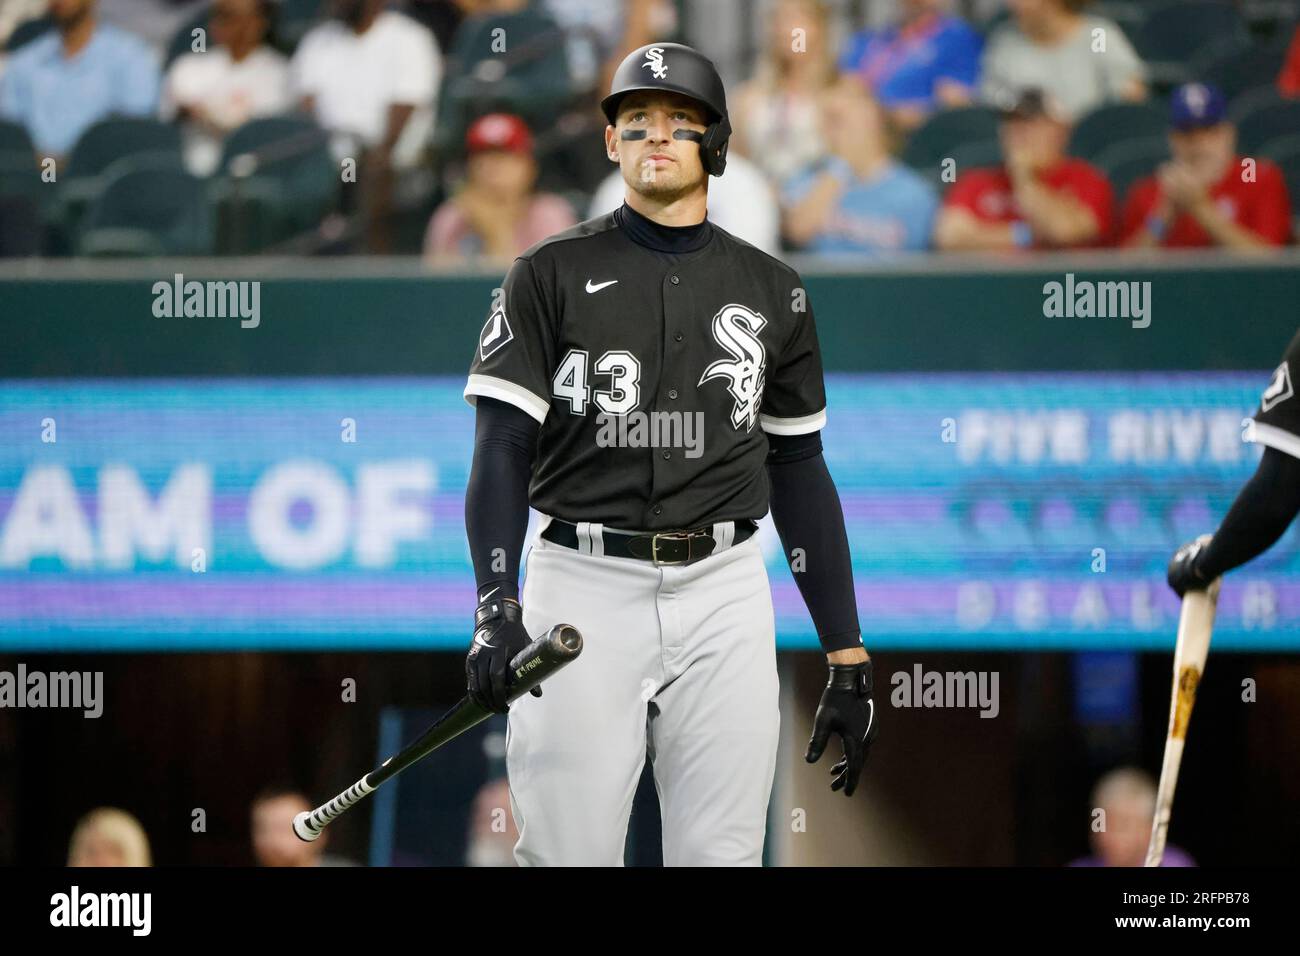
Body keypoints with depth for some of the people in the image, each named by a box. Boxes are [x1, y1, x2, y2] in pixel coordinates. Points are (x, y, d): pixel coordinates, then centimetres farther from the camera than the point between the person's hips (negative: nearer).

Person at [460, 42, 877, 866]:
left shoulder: (771, 292, 11)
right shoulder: (553, 275, 3)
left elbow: (801, 475, 13)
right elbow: (502, 451, -4)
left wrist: (849, 659, 8)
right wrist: (496, 610, -19)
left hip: (723, 594, 2)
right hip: (582, 591, -2)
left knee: (721, 855, -1)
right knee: (566, 852, -5)